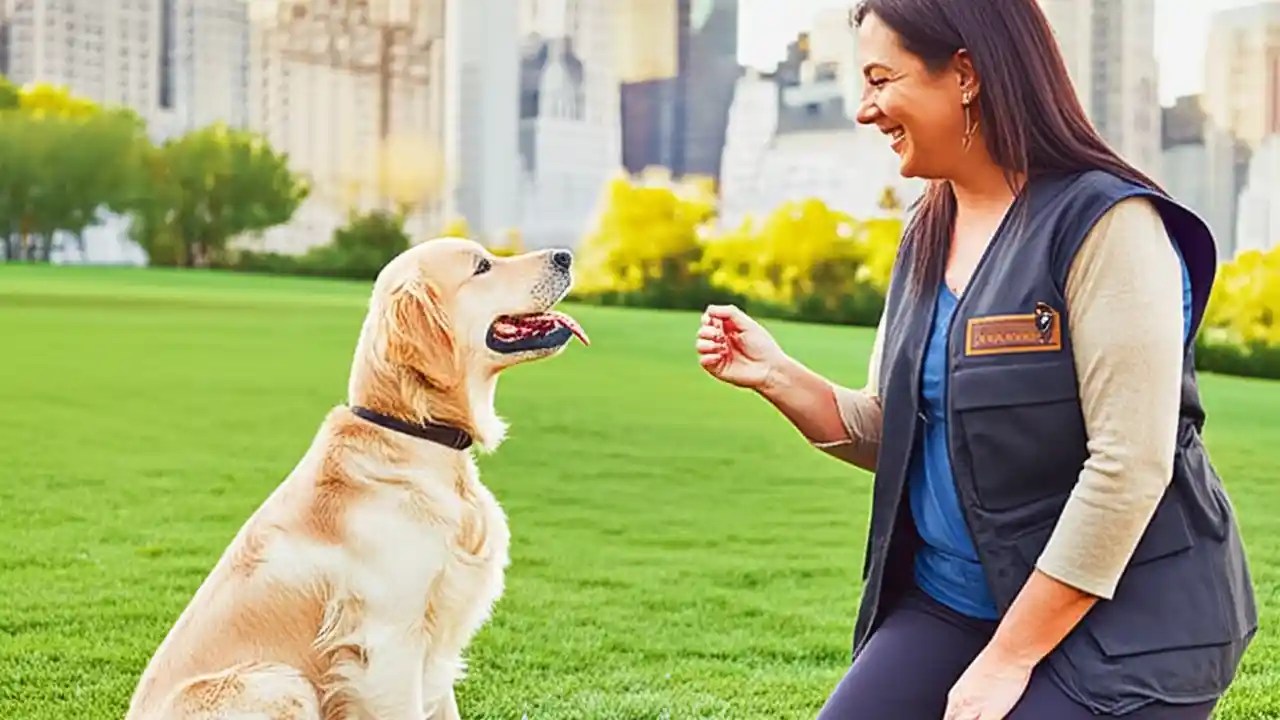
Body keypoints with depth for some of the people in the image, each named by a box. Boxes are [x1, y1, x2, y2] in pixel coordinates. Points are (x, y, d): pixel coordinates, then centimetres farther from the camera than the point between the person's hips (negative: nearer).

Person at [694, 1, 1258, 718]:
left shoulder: (1105, 223, -17)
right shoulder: (927, 235, 7)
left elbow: (1129, 465, -22)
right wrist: (776, 376, -3)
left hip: (1121, 626, -7)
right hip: (947, 605, 7)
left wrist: (1008, 658, -20)